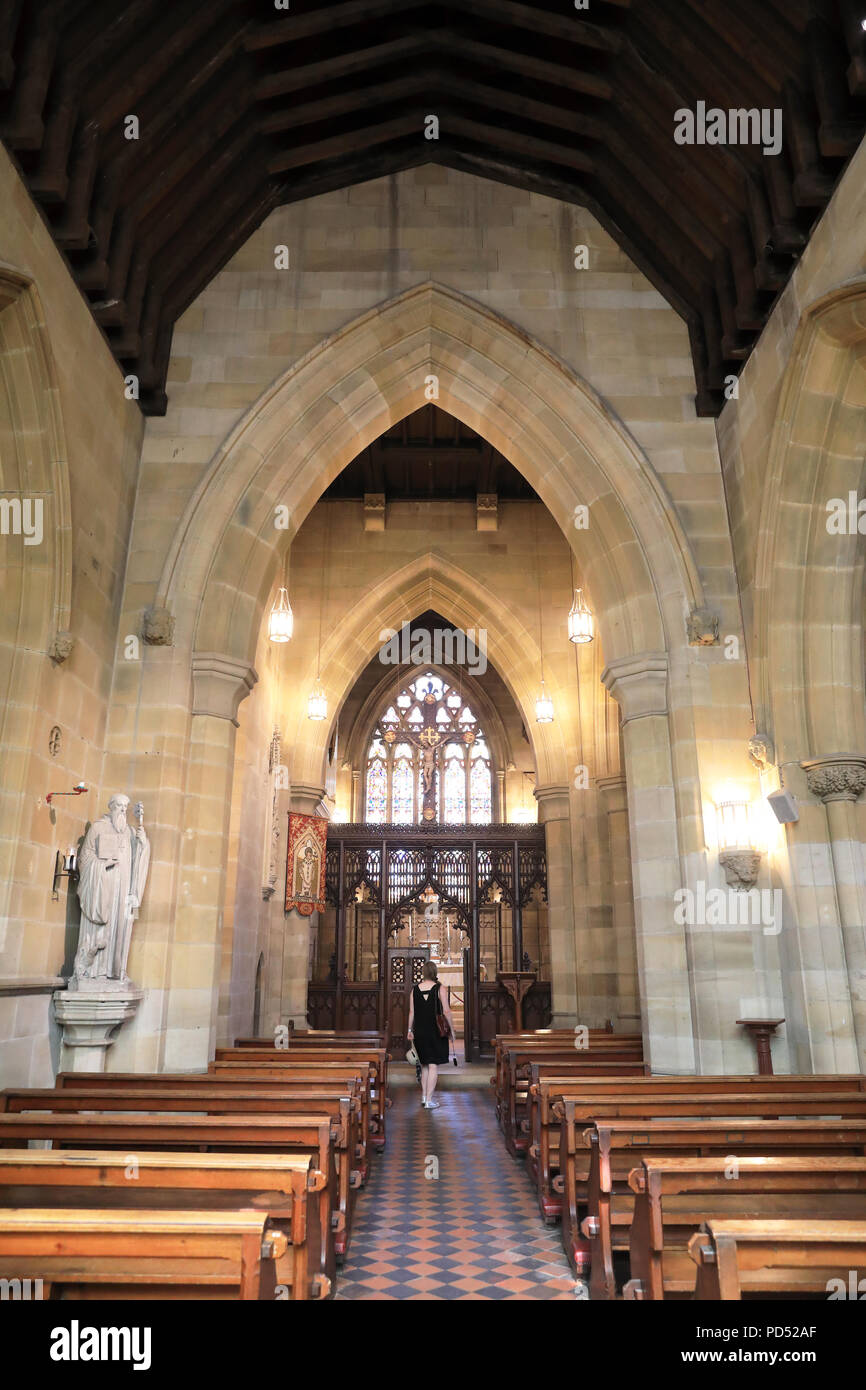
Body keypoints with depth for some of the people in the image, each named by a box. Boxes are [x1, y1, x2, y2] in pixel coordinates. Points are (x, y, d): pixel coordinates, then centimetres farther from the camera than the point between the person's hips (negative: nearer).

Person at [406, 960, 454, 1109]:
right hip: (436, 1032, -4)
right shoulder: (440, 989, -9)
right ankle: (429, 1101, -1)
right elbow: (446, 1011, -11)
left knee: (424, 1065, 19)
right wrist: (451, 1029, 0)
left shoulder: (415, 990, 1)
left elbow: (411, 1012, 3)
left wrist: (410, 1030, 12)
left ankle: (424, 1096, 20)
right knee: (434, 1066, 1)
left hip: (419, 1032, 4)